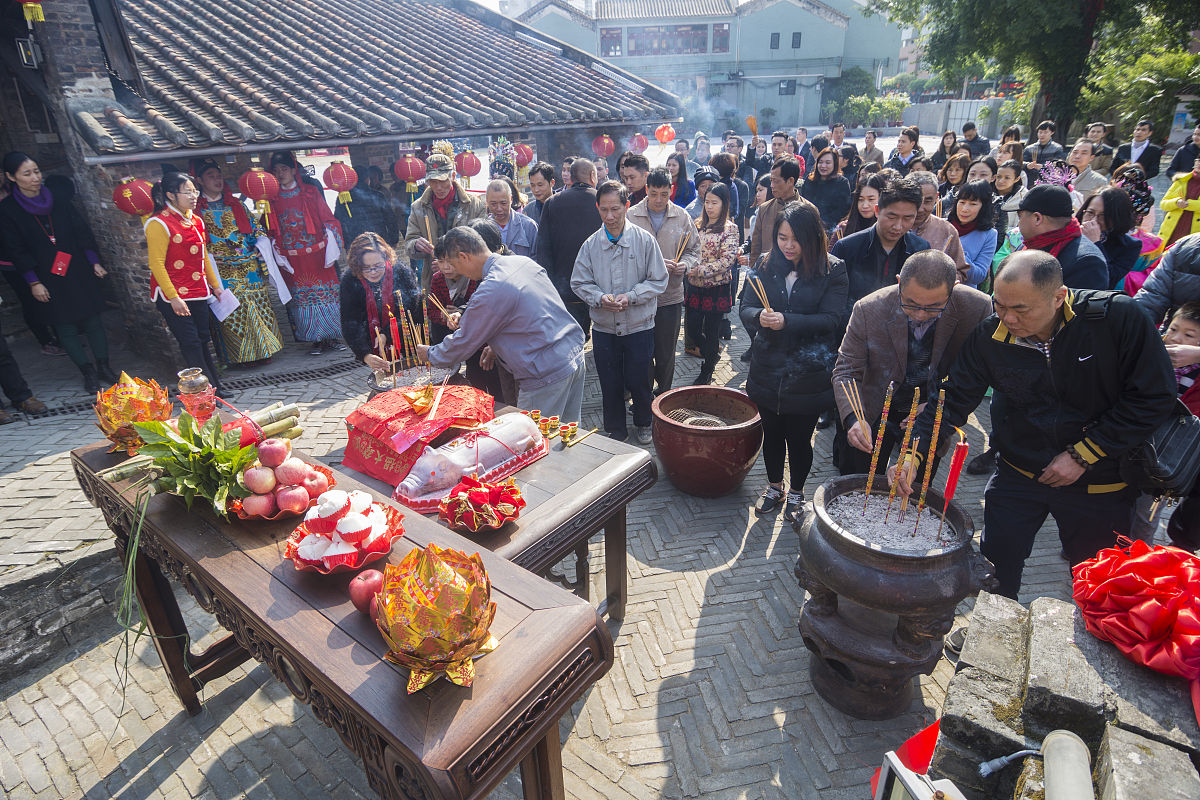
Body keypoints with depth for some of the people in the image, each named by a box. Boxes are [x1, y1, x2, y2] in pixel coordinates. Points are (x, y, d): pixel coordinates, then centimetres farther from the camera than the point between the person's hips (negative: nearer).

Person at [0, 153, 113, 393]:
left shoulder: (58, 197, 3)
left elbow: (81, 231, 7)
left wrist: (94, 262, 2)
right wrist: (33, 283, -7)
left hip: (79, 272, 2)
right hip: (49, 280, -2)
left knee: (93, 321, 4)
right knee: (65, 327, 3)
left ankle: (103, 367, 14)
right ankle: (88, 372, 11)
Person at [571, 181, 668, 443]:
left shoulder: (645, 240, -6)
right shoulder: (591, 244, 0)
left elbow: (658, 281, -4)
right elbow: (579, 282, 3)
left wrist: (631, 296, -19)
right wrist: (599, 298, -17)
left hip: (639, 325, -2)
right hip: (603, 326, 2)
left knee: (638, 381, 9)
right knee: (610, 384, 11)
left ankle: (643, 423, 36)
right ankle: (616, 430, 31)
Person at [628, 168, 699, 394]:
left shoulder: (682, 216, 4)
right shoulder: (632, 216, -4)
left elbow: (694, 249, 13)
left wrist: (685, 263, -10)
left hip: (671, 297, 2)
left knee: (666, 353, 11)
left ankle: (664, 393, 31)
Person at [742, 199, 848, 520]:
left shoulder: (832, 270, -7)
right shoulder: (768, 265, 2)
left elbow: (831, 319, -15)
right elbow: (746, 308, -2)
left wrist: (787, 321, -27)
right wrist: (759, 316, -26)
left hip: (808, 374, -3)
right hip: (768, 370, 3)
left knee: (800, 438, 10)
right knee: (772, 434, 17)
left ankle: (796, 493, 36)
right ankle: (774, 487, 40)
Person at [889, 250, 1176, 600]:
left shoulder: (1119, 317, -19)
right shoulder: (989, 336, -14)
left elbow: (1155, 396, -14)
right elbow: (954, 398, -13)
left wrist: (1083, 454, -16)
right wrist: (914, 452, -28)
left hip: (1099, 484, -1)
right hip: (1018, 475, 1)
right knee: (994, 576, 10)